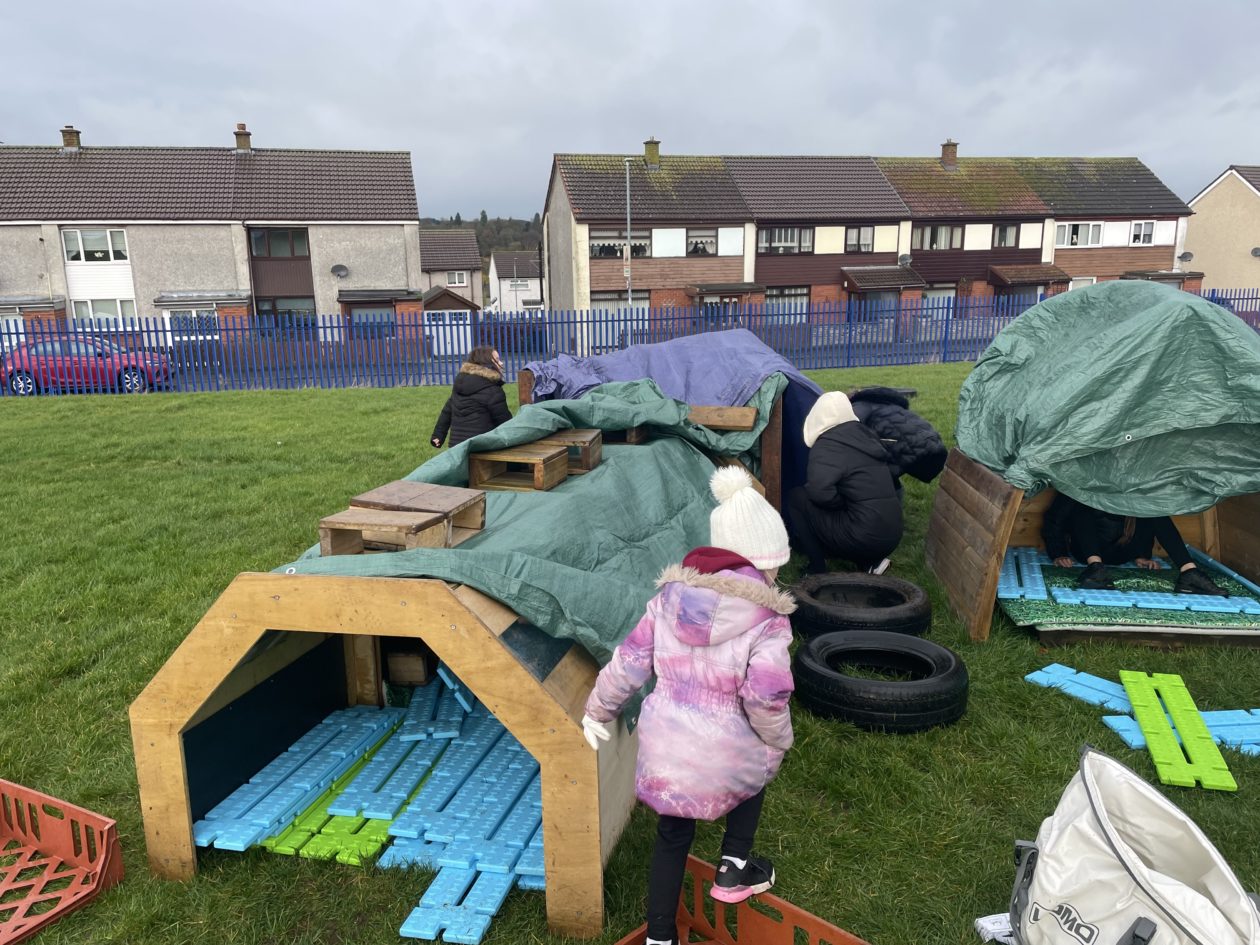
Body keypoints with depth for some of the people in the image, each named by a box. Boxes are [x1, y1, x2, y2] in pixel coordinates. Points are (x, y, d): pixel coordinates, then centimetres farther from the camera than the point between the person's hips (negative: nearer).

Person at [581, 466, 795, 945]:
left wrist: (597, 711, 16)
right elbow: (766, 697, -21)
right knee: (757, 761, 33)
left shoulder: (671, 596, -2)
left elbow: (629, 662, 2)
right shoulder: (766, 618, -14)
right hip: (725, 753, -3)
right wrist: (778, 740, 0)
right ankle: (734, 869, 34)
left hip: (664, 745, 4)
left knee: (672, 835, 26)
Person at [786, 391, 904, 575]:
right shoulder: (865, 436, 14)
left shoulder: (827, 445, -10)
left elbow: (819, 490, -26)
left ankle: (817, 570, 3)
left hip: (864, 537, -8)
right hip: (892, 534, 8)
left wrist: (840, 503, -7)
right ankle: (870, 562, 13)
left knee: (797, 497, 3)